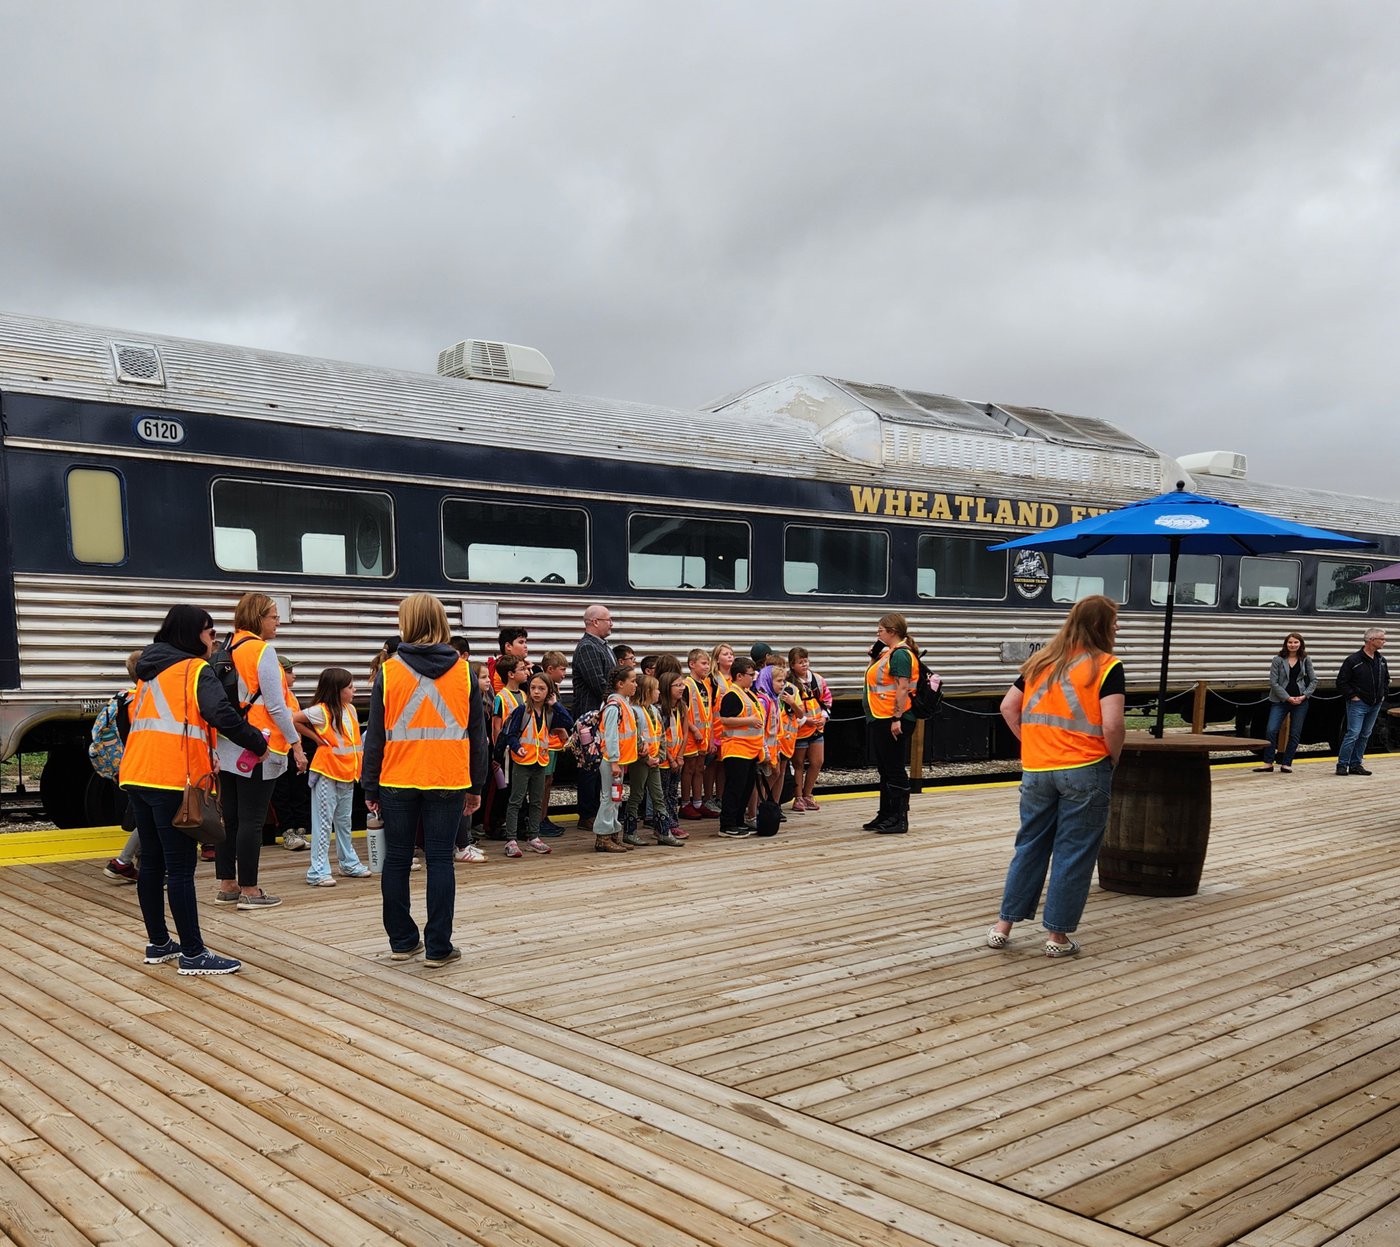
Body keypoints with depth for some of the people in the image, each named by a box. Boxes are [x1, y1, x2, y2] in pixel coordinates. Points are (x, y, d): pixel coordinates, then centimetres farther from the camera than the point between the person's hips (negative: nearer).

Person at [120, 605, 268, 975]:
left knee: (151, 861, 14)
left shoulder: (151, 671, 20)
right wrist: (258, 742, -7)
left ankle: (158, 944, 23)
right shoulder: (197, 670, -5)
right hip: (172, 779, -8)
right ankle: (192, 954, -2)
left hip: (137, 775, 8)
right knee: (181, 867, -5)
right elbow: (221, 715, -20)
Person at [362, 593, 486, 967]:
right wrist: (476, 785, 13)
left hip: (398, 781, 0)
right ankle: (438, 947, 4)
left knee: (397, 860, 11)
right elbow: (477, 733, 5)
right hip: (449, 781, 0)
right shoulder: (463, 671, 2)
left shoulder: (389, 671, -2)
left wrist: (370, 787, 8)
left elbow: (375, 735, 0)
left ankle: (402, 941, 18)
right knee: (440, 861, 3)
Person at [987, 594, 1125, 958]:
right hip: (1084, 770, -5)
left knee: (1030, 846, 14)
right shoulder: (1106, 666, -8)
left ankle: (1003, 925, 15)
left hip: (1036, 769, 5)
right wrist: (1113, 758, 0)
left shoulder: (1041, 661, 10)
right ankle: (1057, 935, 11)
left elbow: (1008, 706, 10)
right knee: (1074, 853, 5)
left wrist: (1030, 743, 13)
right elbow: (1112, 724, -17)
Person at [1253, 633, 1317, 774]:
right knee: (1271, 730, -11)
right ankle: (1268, 763, -2)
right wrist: (1287, 698, -12)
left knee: (1295, 734, 3)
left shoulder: (1306, 660, 5)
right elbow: (1273, 682, -5)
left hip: (1300, 702, 2)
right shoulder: (1278, 660, -2)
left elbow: (1313, 681, 8)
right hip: (1280, 701, -2)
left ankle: (1286, 763, 12)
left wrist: (1304, 696, -7)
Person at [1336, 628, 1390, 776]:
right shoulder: (1353, 660, -12)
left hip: (1375, 705, 7)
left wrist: (1384, 694, 13)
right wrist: (1352, 696, -13)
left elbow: (1386, 679, 25)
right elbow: (1341, 682, -10)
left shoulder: (1381, 661, 9)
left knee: (1365, 735, 9)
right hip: (1358, 704, -7)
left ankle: (1356, 765, 16)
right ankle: (1342, 765, -4)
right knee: (1353, 734, -11)